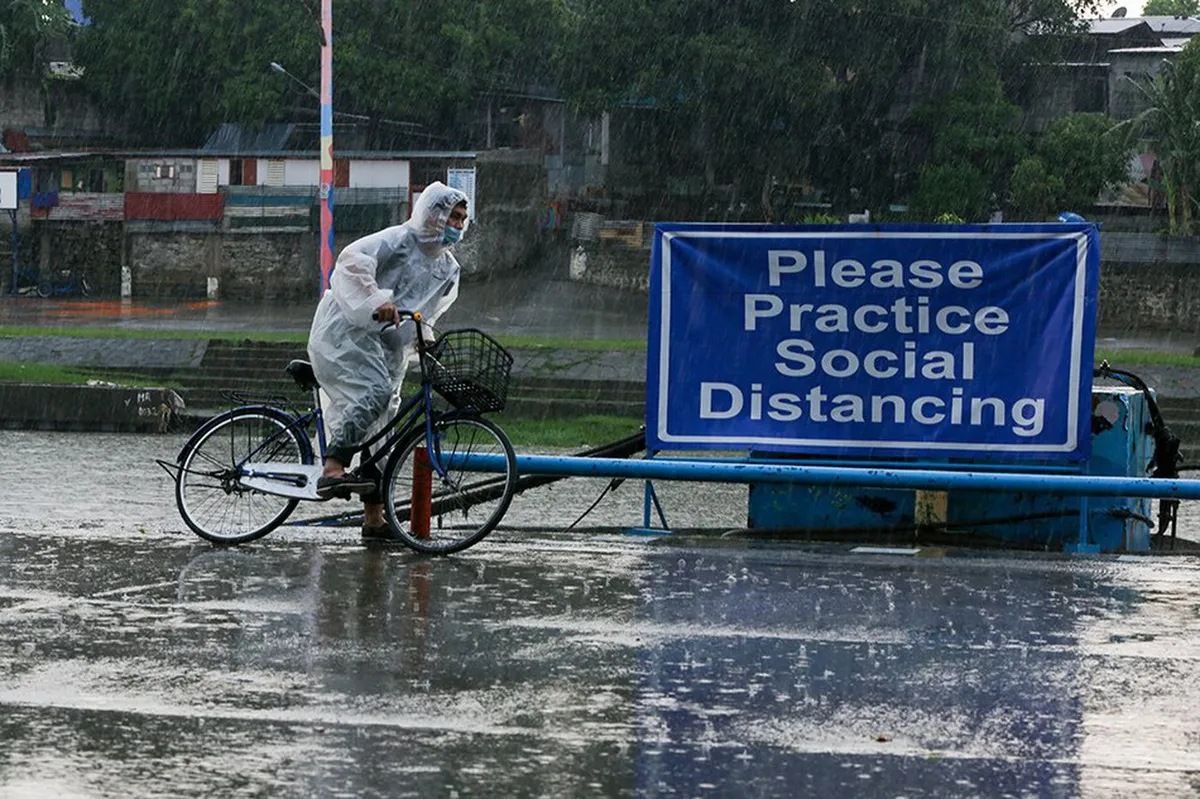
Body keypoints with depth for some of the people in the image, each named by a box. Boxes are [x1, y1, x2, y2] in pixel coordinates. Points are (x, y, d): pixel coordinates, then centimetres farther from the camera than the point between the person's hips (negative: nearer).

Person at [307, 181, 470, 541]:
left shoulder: (448, 270, 15)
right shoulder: (399, 239, -7)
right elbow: (353, 261, -22)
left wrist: (422, 340, 6)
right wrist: (376, 302, -33)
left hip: (385, 348, 8)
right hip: (346, 332, -8)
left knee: (382, 425, 6)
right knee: (373, 393, -31)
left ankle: (374, 518, 10)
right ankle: (332, 470, -36)